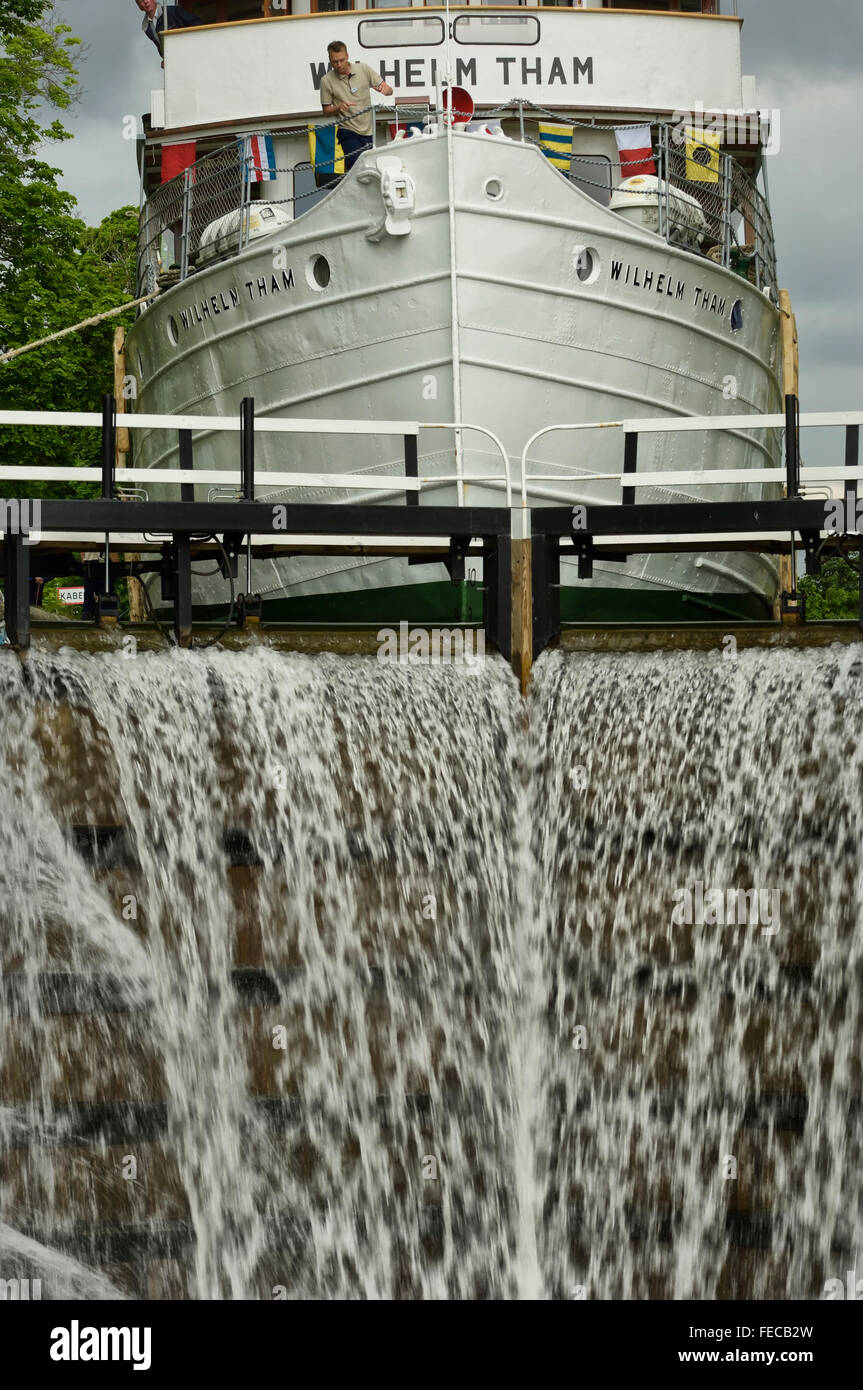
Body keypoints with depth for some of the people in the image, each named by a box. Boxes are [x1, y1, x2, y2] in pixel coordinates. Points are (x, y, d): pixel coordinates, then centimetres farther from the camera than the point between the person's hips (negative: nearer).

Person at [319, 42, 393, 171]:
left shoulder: (364, 69, 2)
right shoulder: (327, 80, -3)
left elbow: (389, 90, 5)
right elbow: (326, 111, 4)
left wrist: (384, 90, -20)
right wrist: (338, 107, -18)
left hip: (369, 131, 3)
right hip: (348, 131, -3)